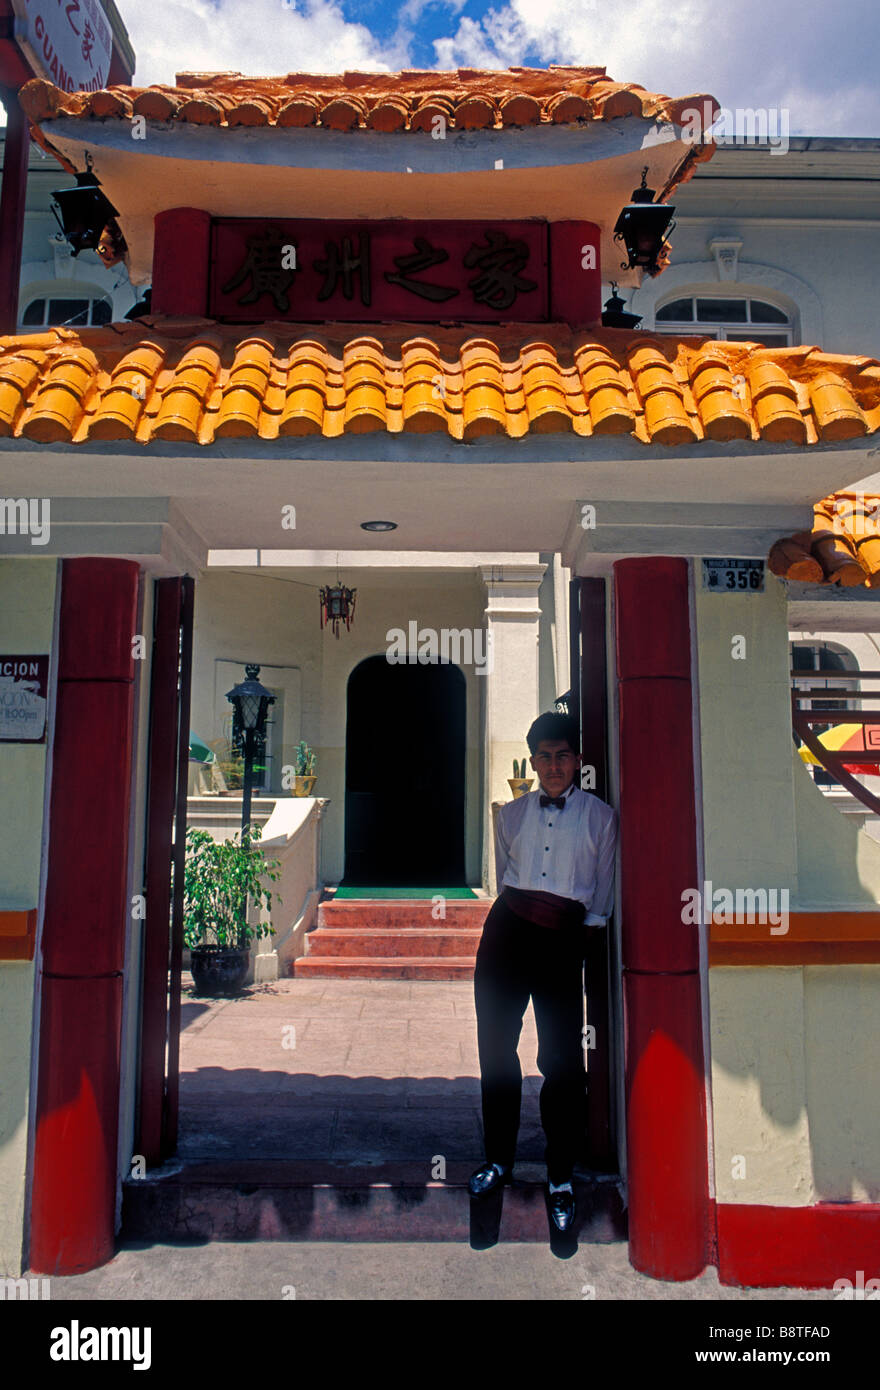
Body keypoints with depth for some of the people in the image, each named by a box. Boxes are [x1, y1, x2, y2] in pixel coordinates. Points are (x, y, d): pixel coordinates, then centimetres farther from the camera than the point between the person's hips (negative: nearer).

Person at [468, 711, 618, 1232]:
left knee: (561, 1058, -3)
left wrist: (583, 933, 5)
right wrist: (514, 918, 12)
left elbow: (602, 892, 9)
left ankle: (561, 1179, 13)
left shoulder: (601, 817, 6)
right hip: (507, 929, 3)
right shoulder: (512, 813, 12)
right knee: (497, 1046, 7)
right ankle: (499, 1159, 25)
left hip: (564, 937, -2)